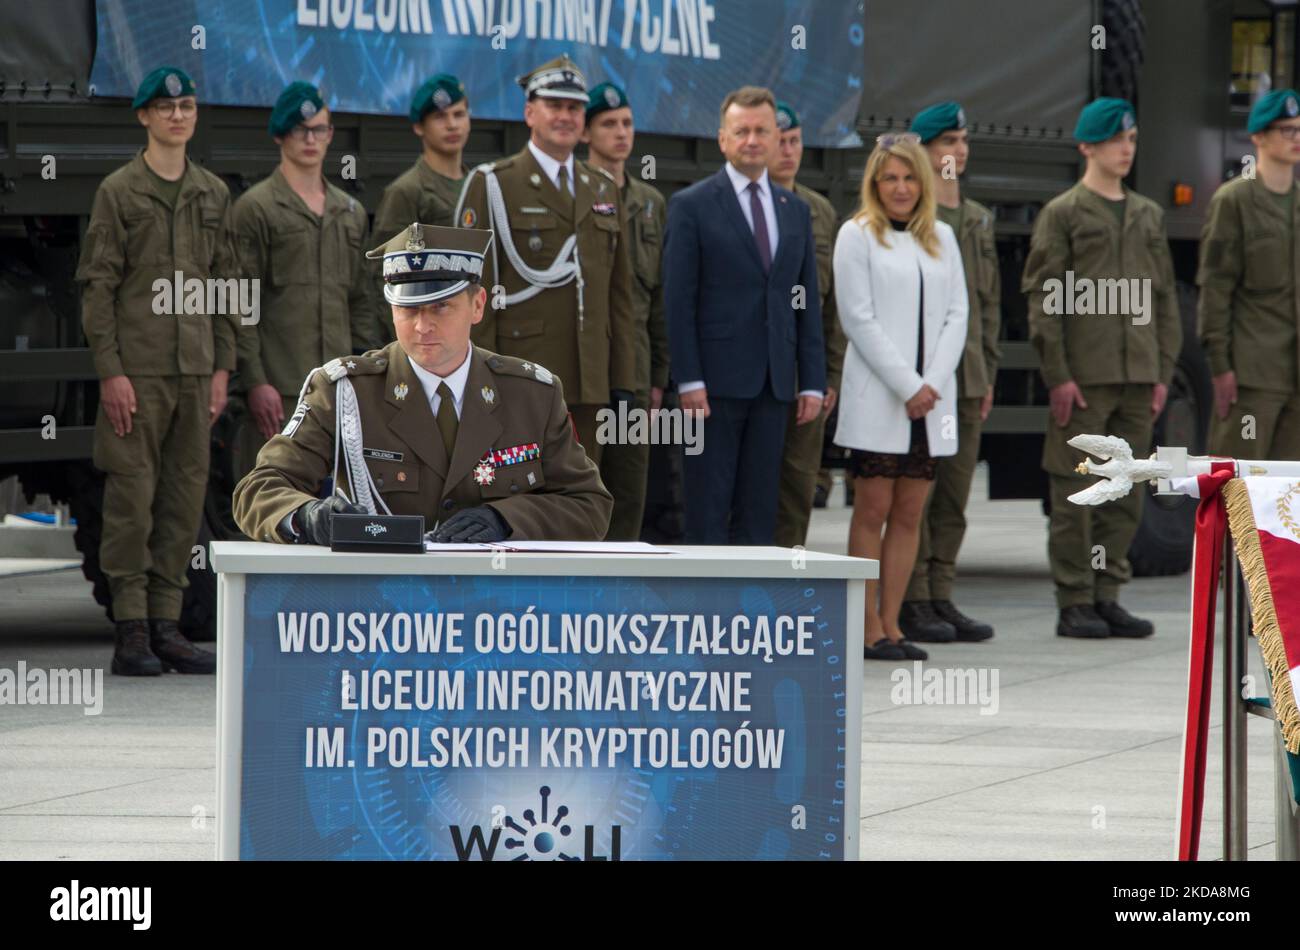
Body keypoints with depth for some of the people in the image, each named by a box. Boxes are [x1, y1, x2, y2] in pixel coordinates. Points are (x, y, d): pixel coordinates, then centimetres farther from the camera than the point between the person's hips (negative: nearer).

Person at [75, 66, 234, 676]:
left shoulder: (213, 194, 13)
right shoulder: (119, 192, -2)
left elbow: (224, 283, 16)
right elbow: (96, 285, -5)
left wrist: (222, 367, 8)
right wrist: (110, 370, -12)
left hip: (195, 370, 5)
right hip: (137, 369, -5)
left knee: (186, 498, 5)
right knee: (132, 496, -5)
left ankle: (167, 626, 10)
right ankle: (131, 632, -3)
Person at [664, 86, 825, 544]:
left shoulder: (796, 211, 14)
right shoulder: (691, 206, -1)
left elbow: (807, 303, 14)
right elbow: (678, 300, -6)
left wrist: (812, 382, 7)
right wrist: (689, 380, -13)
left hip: (773, 384, 5)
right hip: (716, 381, -5)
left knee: (759, 508, 5)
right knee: (708, 508, -4)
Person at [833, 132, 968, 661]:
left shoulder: (941, 238, 14)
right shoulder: (858, 235, 1)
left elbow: (956, 315, 9)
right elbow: (858, 319, -6)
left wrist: (933, 383, -6)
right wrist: (906, 385, -12)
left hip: (931, 396, 4)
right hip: (877, 397, -4)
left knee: (909, 513, 4)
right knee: (873, 511, -4)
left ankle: (891, 625, 7)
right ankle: (867, 630, -3)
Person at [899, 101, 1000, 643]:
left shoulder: (978, 219, 16)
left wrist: (987, 373, 16)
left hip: (966, 377, 7)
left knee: (954, 495, 8)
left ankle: (940, 597, 13)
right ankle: (911, 603, -2)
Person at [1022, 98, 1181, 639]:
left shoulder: (1148, 216, 16)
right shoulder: (1063, 214, -1)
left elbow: (1165, 297, 17)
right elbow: (1043, 299, -6)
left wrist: (1163, 371, 9)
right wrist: (1058, 375, -13)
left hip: (1138, 375, 5)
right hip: (1084, 376, -5)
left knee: (1125, 493, 6)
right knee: (1075, 492, -4)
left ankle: (1107, 595, 12)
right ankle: (1074, 604, -1)